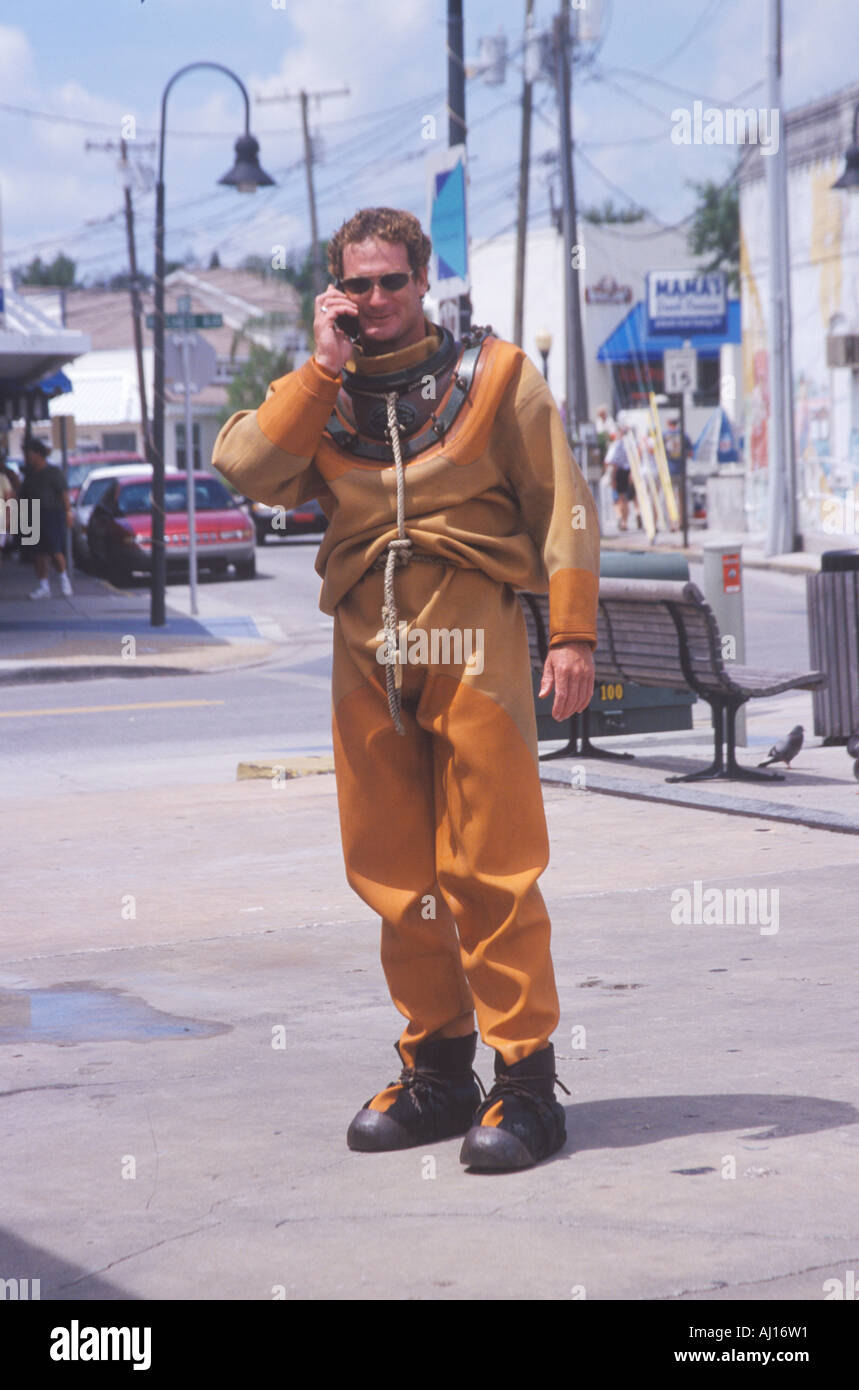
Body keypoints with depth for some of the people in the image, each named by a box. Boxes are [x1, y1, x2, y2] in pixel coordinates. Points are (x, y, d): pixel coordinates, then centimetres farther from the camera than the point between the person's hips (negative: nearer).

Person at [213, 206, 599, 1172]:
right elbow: (247, 470, -4)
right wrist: (324, 368, -4)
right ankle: (436, 1070, 17)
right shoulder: (317, 393, 15)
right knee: (392, 872, 6)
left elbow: (559, 503, 4)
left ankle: (525, 1079, -3)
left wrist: (572, 632, -4)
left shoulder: (491, 374, 6)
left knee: (489, 866, -8)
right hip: (366, 647, 4)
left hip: (472, 638, -4)